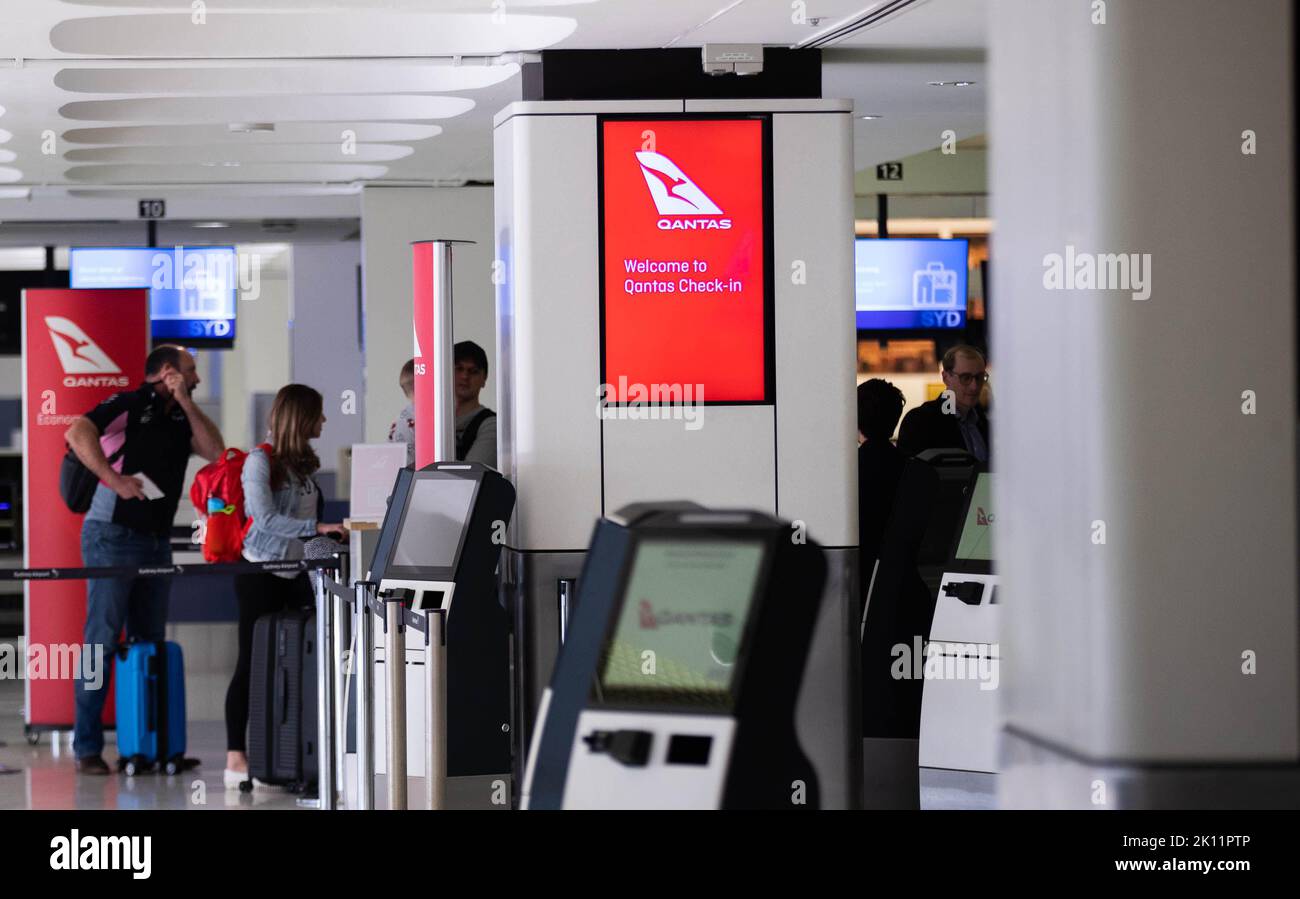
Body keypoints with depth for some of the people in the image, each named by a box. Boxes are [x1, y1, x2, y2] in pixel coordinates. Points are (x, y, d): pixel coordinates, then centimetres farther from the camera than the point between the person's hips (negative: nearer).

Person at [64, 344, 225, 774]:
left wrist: (186, 403, -2)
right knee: (102, 639, -7)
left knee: (150, 642, 8)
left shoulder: (179, 419, 15)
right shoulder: (128, 405, -8)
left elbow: (215, 451, 2)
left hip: (157, 541, 8)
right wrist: (114, 479, -28)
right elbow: (78, 433, -22)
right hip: (113, 535, -8)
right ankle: (87, 748, -6)